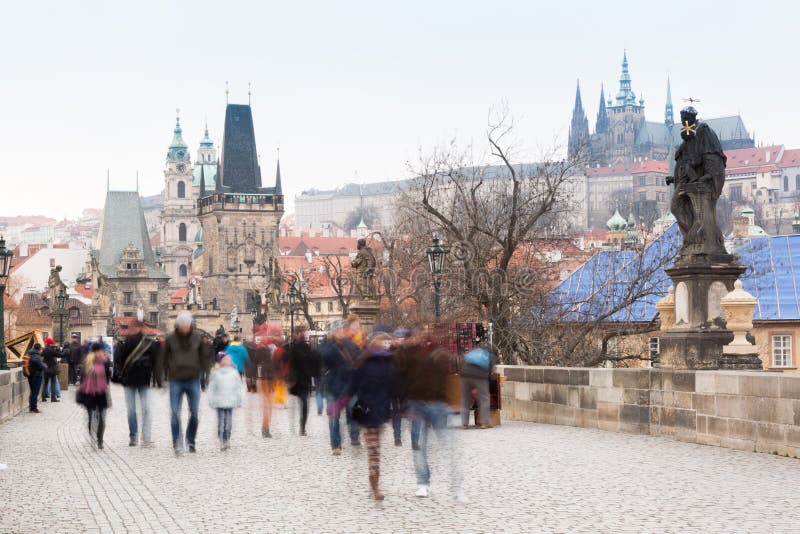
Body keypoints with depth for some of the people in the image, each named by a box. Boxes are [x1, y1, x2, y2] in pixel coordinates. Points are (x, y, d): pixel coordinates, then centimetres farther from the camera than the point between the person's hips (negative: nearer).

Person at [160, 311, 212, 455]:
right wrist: (160, 376, 1)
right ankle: (177, 443, -2)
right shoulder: (170, 339, -1)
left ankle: (191, 441, 22)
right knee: (175, 413, -6)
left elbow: (206, 356, 11)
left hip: (193, 380, 1)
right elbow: (163, 358, 5)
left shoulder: (198, 337, 1)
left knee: (194, 413, 6)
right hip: (176, 381, -1)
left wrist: (204, 370, -1)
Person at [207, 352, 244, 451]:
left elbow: (238, 387, 11)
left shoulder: (234, 372, 5)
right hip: (219, 402, -2)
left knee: (228, 422, 3)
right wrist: (211, 401, 3)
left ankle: (227, 440, 12)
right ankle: (221, 441, 3)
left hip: (230, 402, 2)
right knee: (221, 422, -1)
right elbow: (211, 388, 5)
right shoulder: (216, 373, 0)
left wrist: (239, 399, 9)